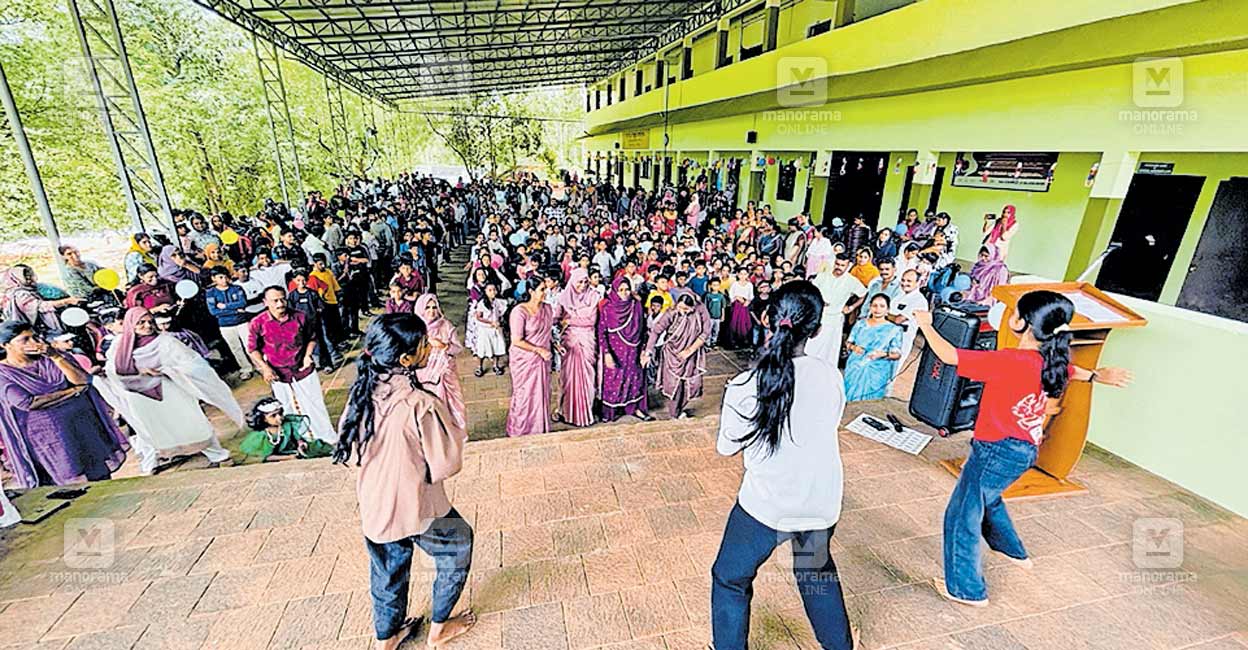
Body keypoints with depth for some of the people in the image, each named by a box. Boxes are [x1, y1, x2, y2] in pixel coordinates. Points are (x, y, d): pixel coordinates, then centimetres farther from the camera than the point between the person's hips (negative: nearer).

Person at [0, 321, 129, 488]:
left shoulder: (50, 357, 2)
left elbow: (82, 380, -10)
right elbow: (27, 403, -16)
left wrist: (54, 356, -17)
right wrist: (72, 391, -11)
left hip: (82, 423, 3)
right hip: (46, 433, -2)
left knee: (100, 475, 9)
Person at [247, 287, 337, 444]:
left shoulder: (300, 317, -12)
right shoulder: (257, 323, -13)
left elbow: (312, 338, 3)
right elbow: (253, 349, -2)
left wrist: (308, 354, -12)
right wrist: (264, 368, -14)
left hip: (303, 369, 0)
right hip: (279, 374, 0)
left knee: (315, 405, 11)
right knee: (288, 409, 18)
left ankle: (328, 438, 28)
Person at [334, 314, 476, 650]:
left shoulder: (362, 392, -9)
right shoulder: (421, 405, -31)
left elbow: (350, 447, 6)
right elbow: (446, 465, -22)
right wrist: (456, 433, -8)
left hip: (373, 505, 6)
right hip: (416, 510, -6)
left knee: (388, 572, 28)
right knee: (456, 550, 22)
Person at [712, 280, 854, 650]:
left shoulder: (744, 387, -22)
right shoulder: (831, 377, -12)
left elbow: (725, 449, -8)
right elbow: (830, 423, 5)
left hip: (766, 505, -4)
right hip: (822, 504, 5)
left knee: (730, 581, 20)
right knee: (818, 571, 33)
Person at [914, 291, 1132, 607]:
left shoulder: (1009, 362, -27)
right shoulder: (1051, 363, 0)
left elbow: (949, 356, -26)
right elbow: (1070, 371, 23)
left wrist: (925, 325, -10)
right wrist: (1097, 375, 45)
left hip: (998, 451, -9)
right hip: (1024, 450, 9)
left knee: (962, 515, 6)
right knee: (987, 498, 34)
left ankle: (967, 590, 21)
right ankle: (1015, 552, 55)